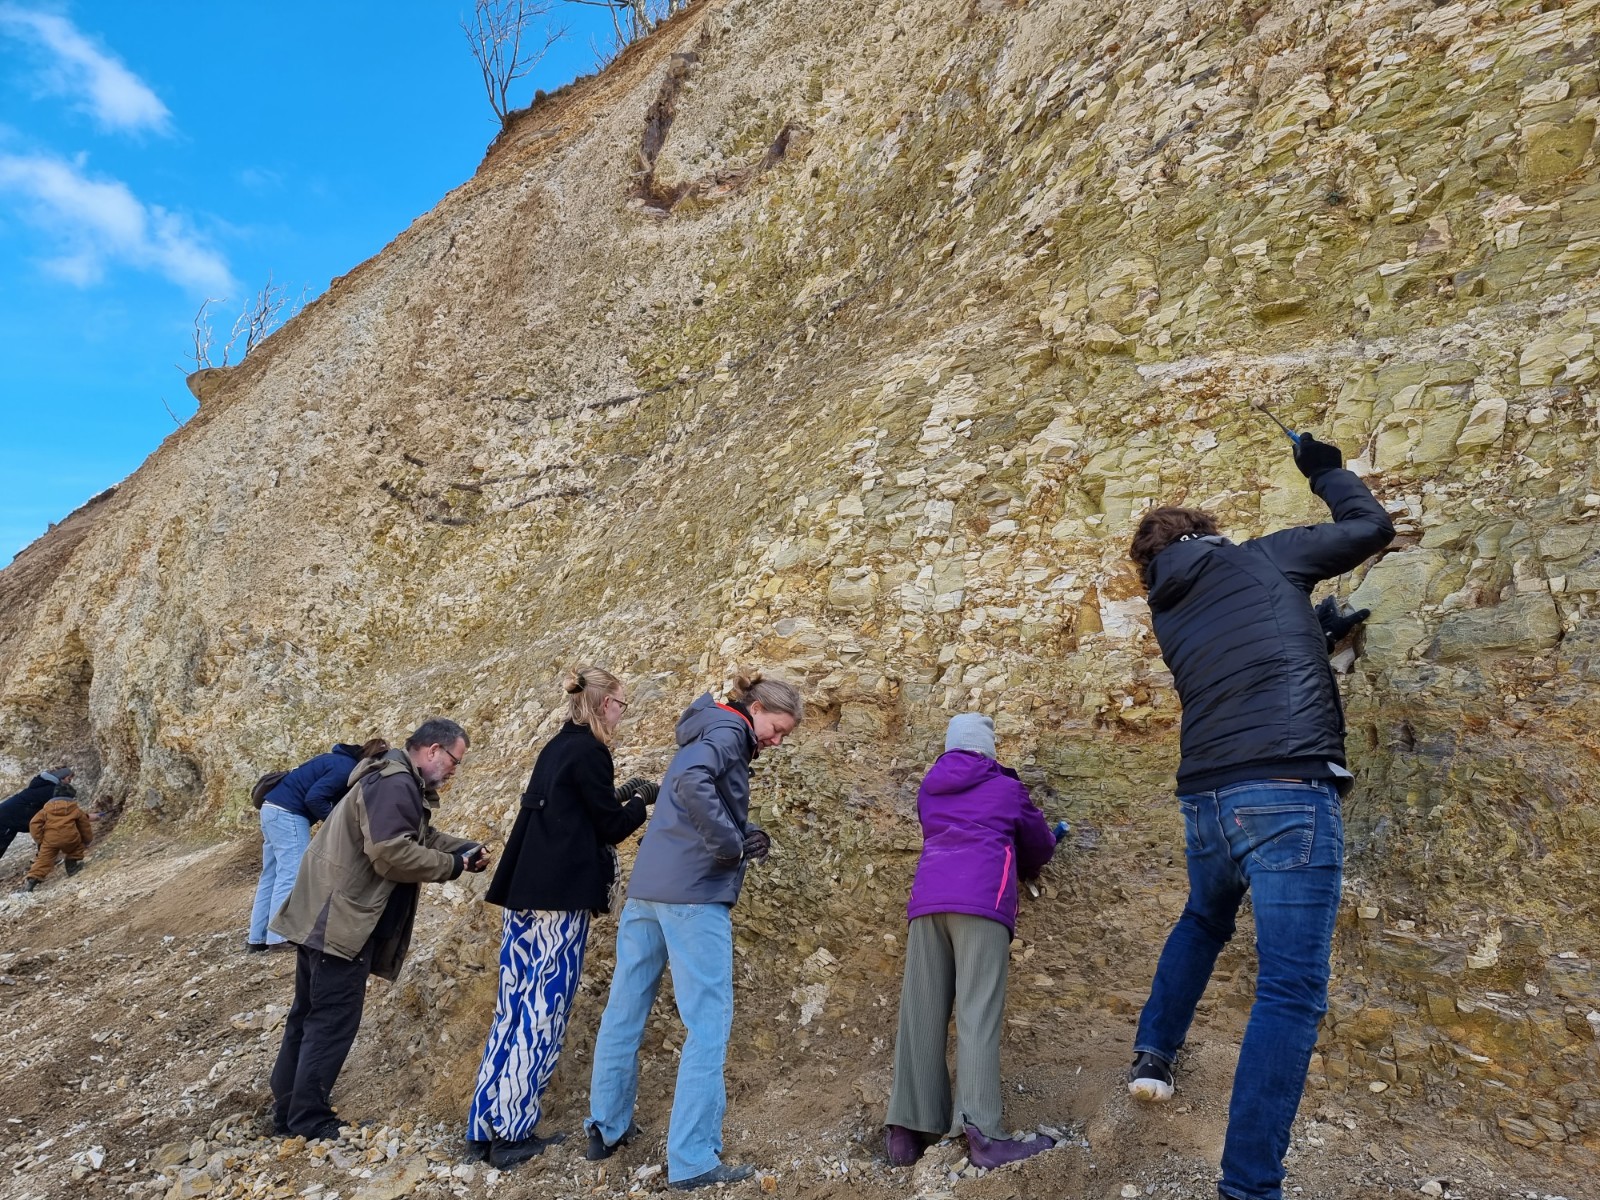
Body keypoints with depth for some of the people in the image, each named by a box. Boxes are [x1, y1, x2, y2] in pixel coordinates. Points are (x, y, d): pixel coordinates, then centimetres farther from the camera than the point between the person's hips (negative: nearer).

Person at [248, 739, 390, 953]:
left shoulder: (343, 761, 16)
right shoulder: (346, 768, -15)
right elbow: (314, 798, -21)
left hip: (273, 809, 10)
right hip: (287, 813, -10)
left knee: (271, 876, 11)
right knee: (291, 874, -8)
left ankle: (257, 938, 15)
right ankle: (279, 936, -8)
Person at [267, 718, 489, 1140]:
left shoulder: (401, 783, 15)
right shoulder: (395, 784, -21)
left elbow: (420, 838, 19)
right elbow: (391, 853, -29)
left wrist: (463, 848, 3)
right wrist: (450, 865, -18)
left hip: (327, 916, 11)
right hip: (339, 920, -11)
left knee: (309, 1015, 18)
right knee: (332, 1021, -1)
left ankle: (288, 1109, 30)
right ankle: (308, 1119, 11)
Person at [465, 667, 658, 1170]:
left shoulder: (557, 747, 16)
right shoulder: (588, 750, -10)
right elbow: (609, 827, -6)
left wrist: (619, 795, 23)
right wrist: (640, 802, 10)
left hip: (526, 892, 9)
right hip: (560, 896, -8)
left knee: (514, 1010, 11)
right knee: (541, 1013, 0)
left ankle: (485, 1127, 17)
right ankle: (513, 1133, 6)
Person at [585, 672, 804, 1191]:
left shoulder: (712, 733, 21)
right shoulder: (728, 730, -7)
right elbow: (690, 782, -27)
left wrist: (745, 836, 2)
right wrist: (732, 845, -18)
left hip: (646, 888, 9)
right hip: (693, 893, -9)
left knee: (623, 1013, 15)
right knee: (708, 1025, -2)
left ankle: (605, 1130, 28)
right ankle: (693, 1159, 2)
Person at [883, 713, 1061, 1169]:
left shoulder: (929, 789, 26)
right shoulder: (1007, 788, 18)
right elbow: (1040, 848, 29)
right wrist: (1019, 867, 49)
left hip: (927, 899, 4)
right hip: (981, 898, -3)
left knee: (921, 1015, 2)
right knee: (978, 1013, -10)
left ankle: (906, 1131, -1)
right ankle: (981, 1133, -18)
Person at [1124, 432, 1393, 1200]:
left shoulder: (1168, 613, 20)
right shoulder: (1262, 557, 8)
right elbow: (1371, 527, 19)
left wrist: (1317, 626, 38)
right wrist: (1325, 470, 33)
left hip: (1205, 799, 6)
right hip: (1288, 791, -5)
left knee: (1202, 923, 34)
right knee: (1290, 990, -3)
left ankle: (1152, 1055, 37)